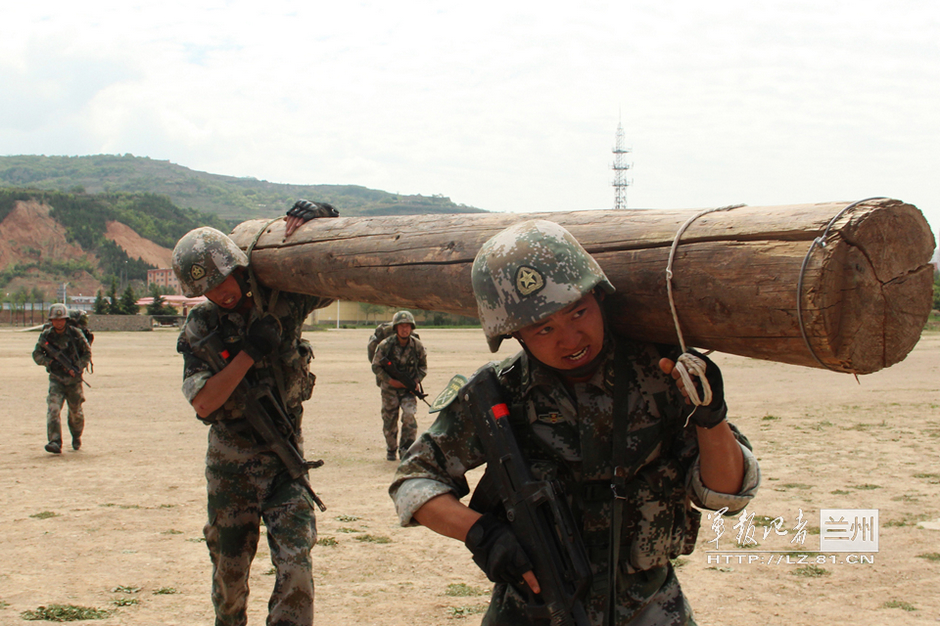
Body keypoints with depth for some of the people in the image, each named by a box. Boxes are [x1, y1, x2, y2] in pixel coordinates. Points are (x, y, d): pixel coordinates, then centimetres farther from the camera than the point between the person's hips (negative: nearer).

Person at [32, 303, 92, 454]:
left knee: (76, 413, 11)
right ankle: (55, 443, -24)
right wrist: (49, 361, -18)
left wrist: (77, 368, -14)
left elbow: (87, 353, -1)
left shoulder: (75, 334, -8)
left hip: (74, 379, 0)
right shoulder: (46, 335, -4)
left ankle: (76, 437, 38)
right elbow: (36, 354, 1)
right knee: (53, 409, -18)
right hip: (56, 379, 0)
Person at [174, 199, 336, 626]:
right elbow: (203, 402, -17)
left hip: (285, 460, 0)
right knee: (229, 567, 14)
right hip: (230, 465, 1)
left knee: (295, 564, -14)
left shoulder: (281, 302, -5)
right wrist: (249, 352, -24)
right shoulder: (201, 328, -6)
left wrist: (321, 217, -21)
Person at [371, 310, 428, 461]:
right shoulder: (385, 345, -13)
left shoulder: (417, 346, -7)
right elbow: (376, 366, -5)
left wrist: (417, 381, -9)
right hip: (390, 388, 0)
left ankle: (405, 449, -12)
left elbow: (423, 366, 8)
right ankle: (391, 449, 29)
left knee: (409, 415, -21)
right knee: (389, 421, 6)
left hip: (408, 388, 0)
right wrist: (390, 380, -16)